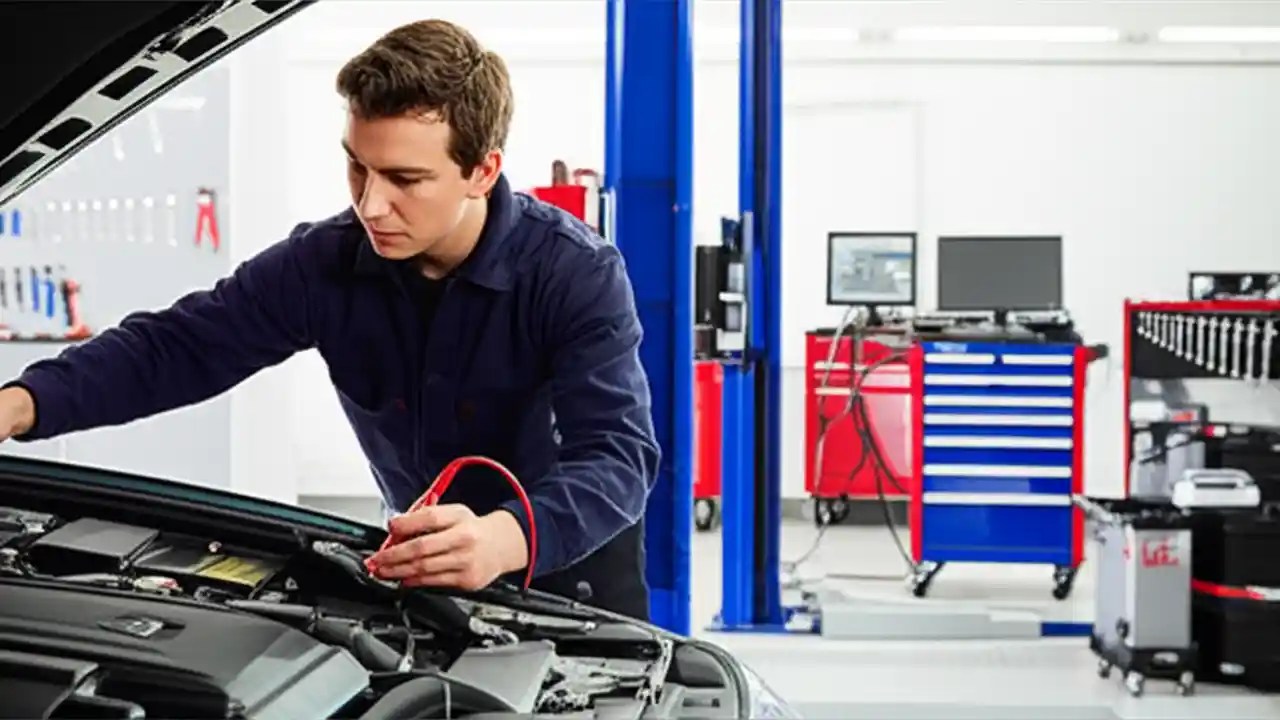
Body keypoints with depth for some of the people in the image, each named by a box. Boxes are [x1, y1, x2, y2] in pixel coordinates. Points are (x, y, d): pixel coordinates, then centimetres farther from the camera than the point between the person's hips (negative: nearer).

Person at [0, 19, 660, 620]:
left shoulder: (578, 274, -27)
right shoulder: (325, 263, -16)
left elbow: (617, 454, -39)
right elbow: (174, 346, -16)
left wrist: (505, 539, -61)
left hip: (568, 556, -3)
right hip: (427, 562, 3)